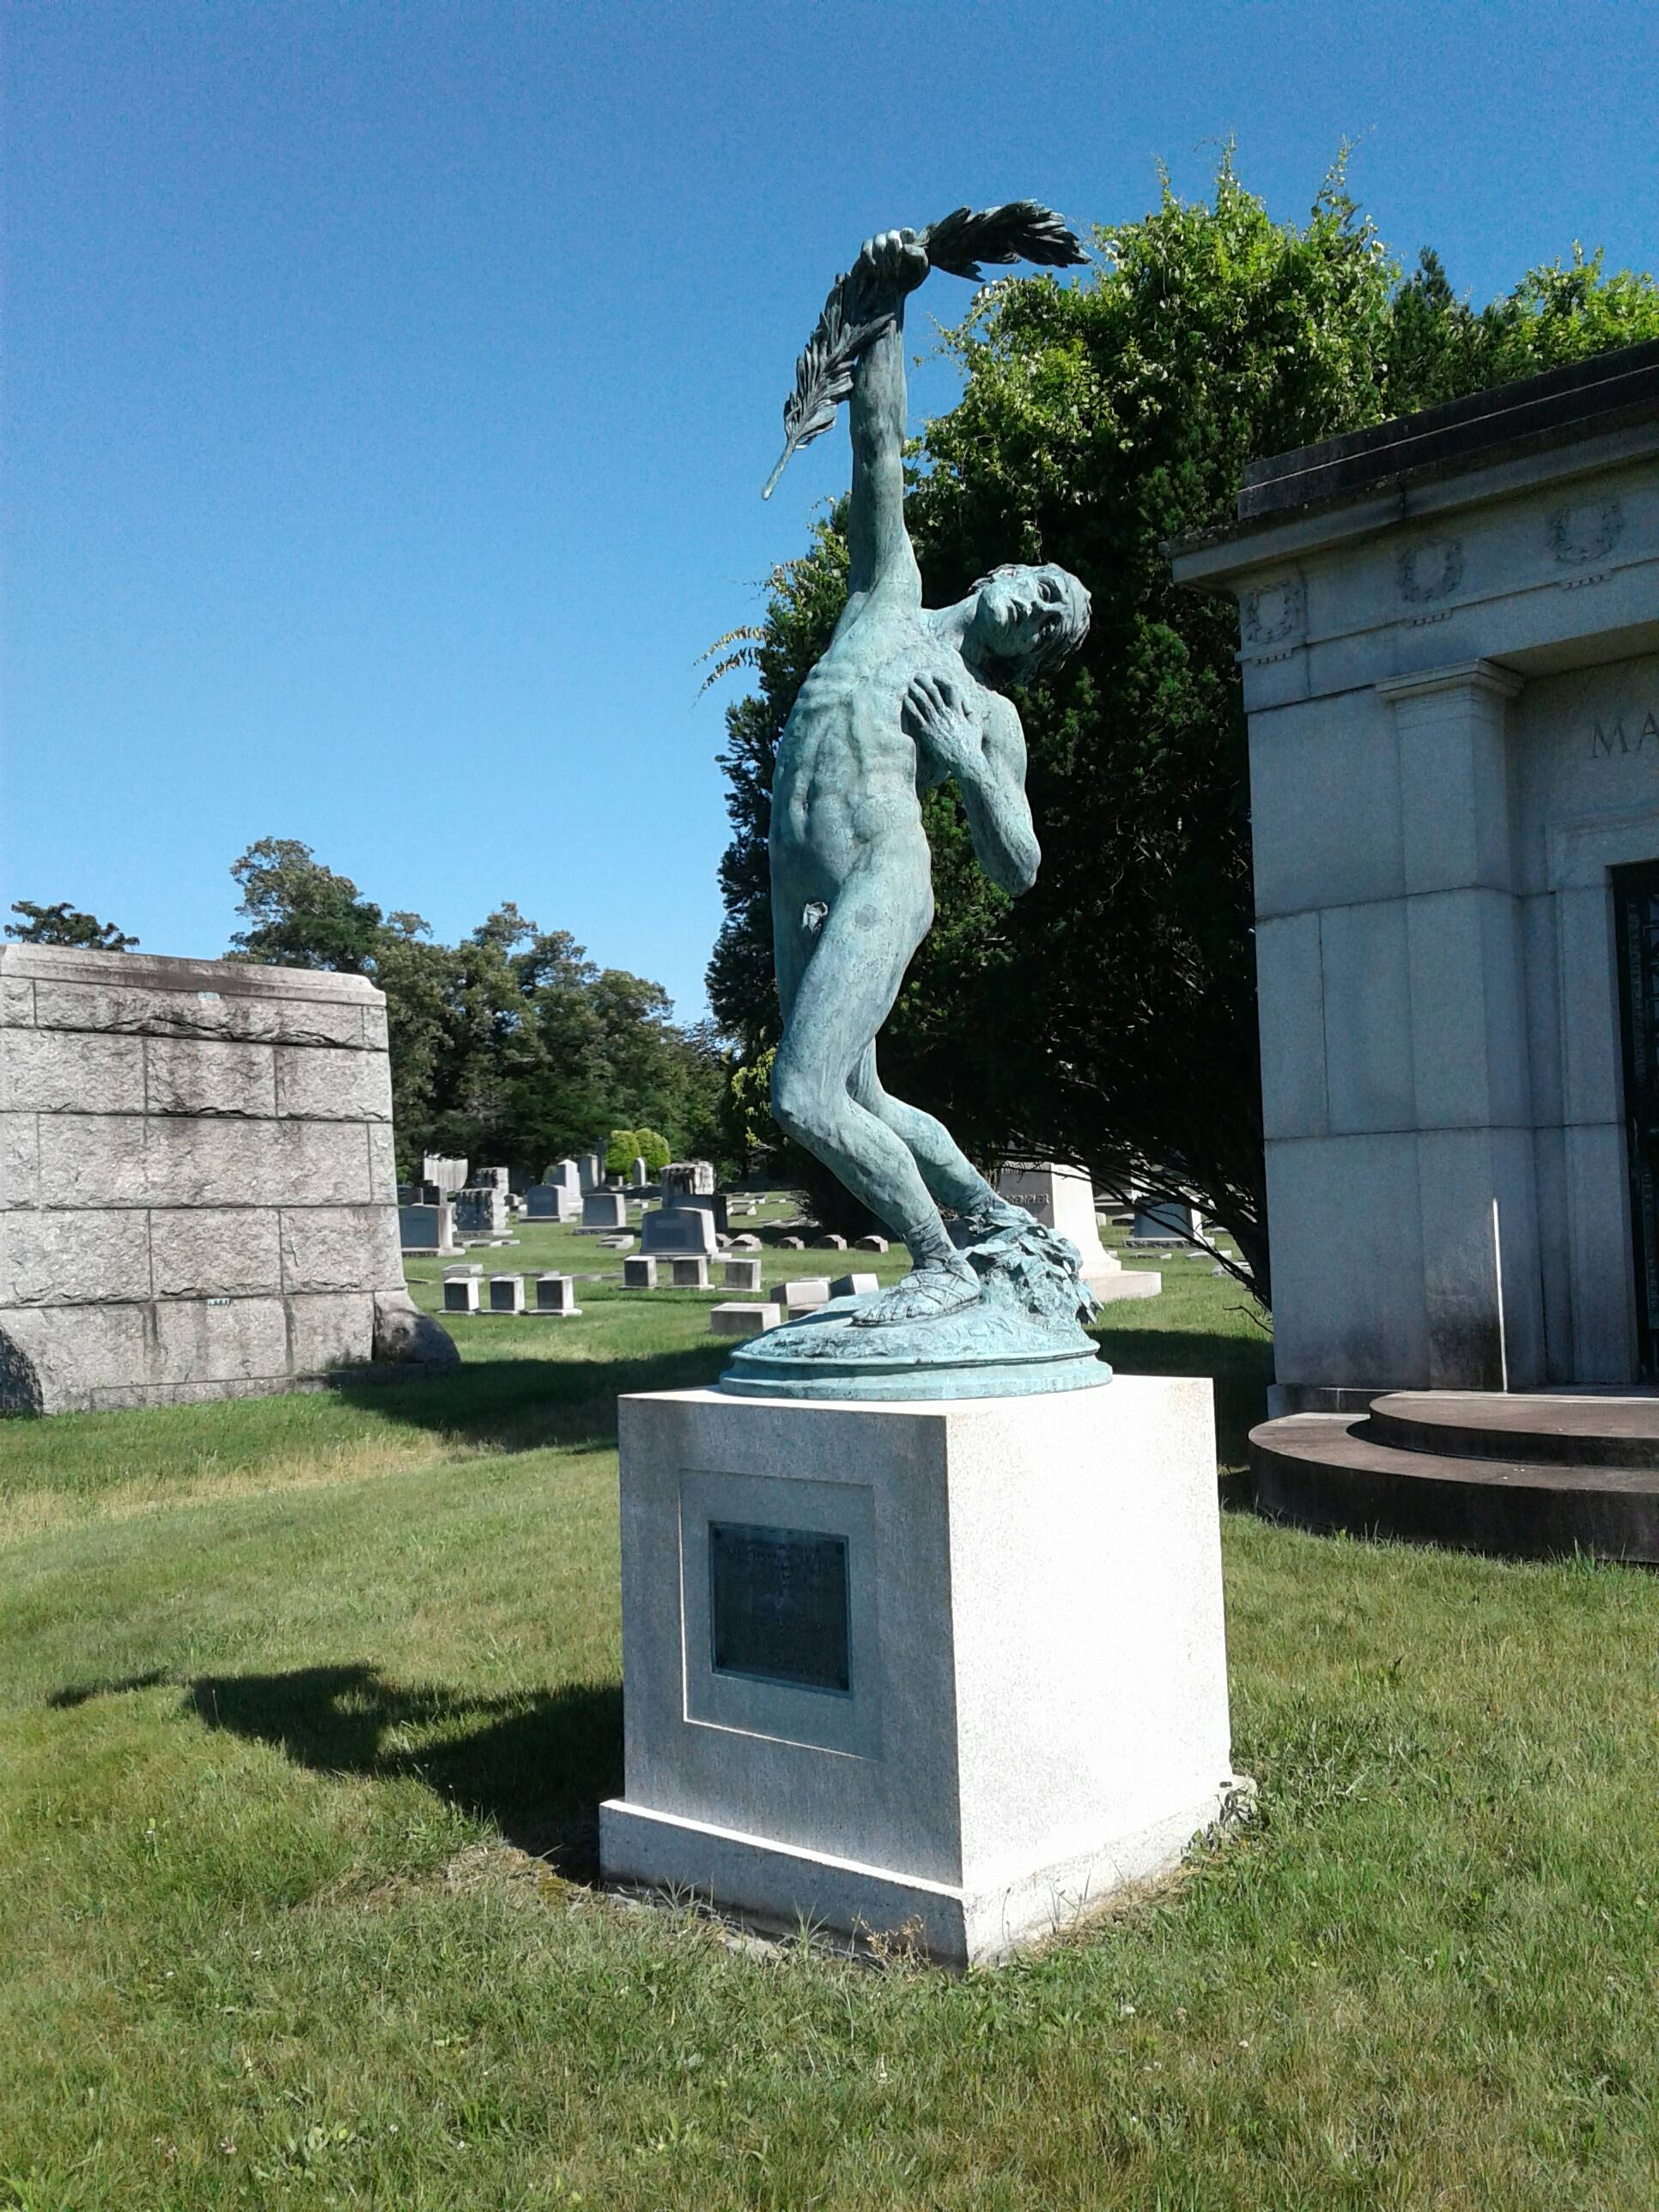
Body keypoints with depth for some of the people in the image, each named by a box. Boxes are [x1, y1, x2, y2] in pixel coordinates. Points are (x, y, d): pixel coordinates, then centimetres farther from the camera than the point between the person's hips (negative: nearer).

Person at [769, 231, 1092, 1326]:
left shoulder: (994, 721, 10)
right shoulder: (890, 595, 21)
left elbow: (1019, 870, 7)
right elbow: (881, 449, 18)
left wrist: (969, 766, -6)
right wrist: (890, 306, 11)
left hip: (883, 880, -5)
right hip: (802, 887, 6)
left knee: (805, 1099, -16)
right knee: (855, 1100, 12)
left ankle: (946, 1266, -2)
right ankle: (999, 1218, 29)